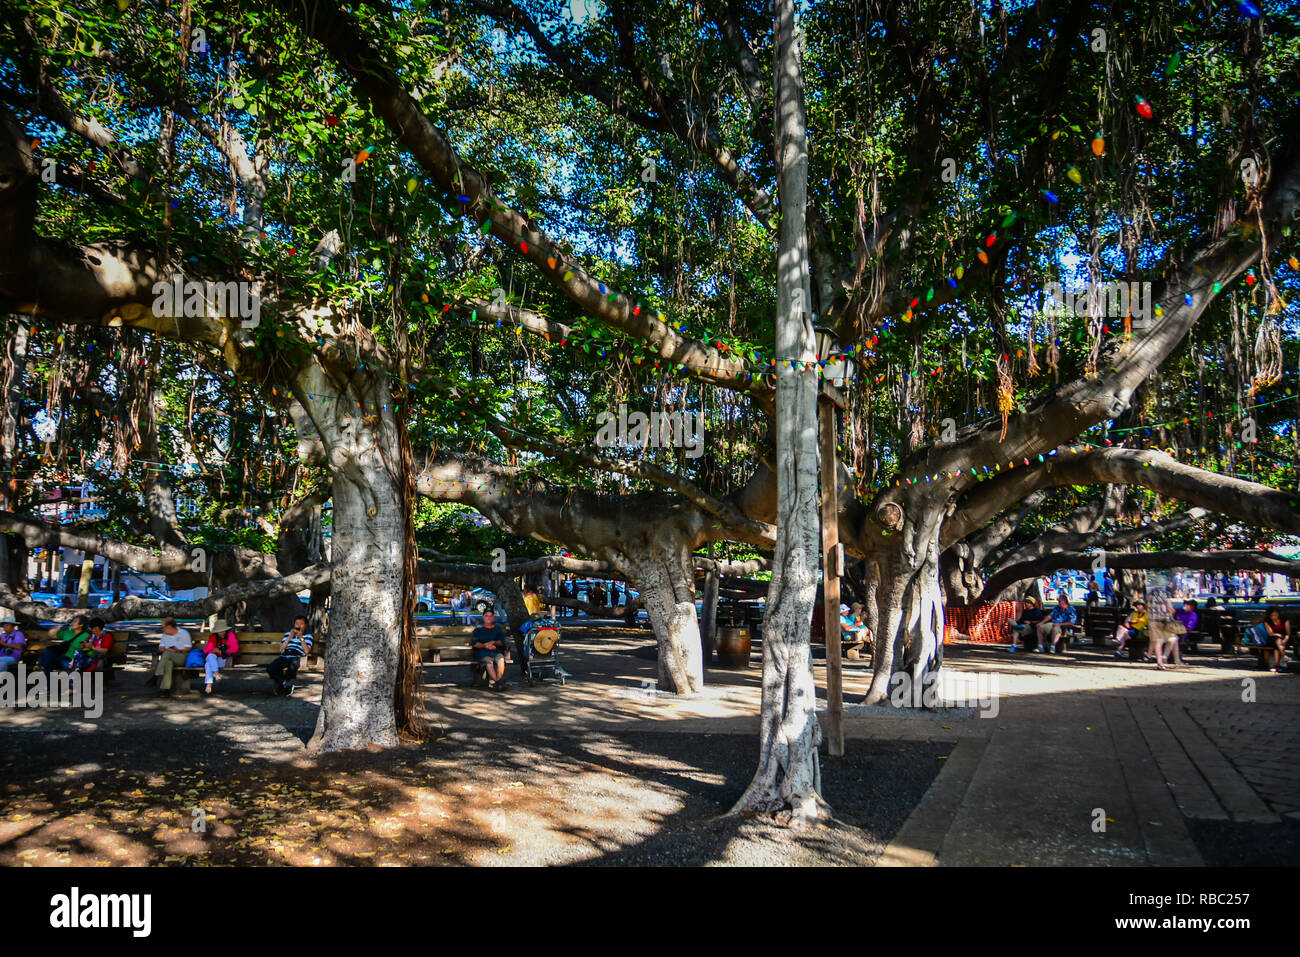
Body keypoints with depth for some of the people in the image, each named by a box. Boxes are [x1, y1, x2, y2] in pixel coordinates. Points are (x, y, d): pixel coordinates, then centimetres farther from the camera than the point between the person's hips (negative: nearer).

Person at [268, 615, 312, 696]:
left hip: (296, 658, -3)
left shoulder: (308, 636, 18)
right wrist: (290, 637, 5)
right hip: (284, 657, 3)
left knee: (292, 668, -39)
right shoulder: (288, 633, 27)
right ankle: (285, 684, -5)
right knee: (270, 668, -28)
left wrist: (301, 637, -4)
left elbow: (306, 651, -1)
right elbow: (281, 649, 14)